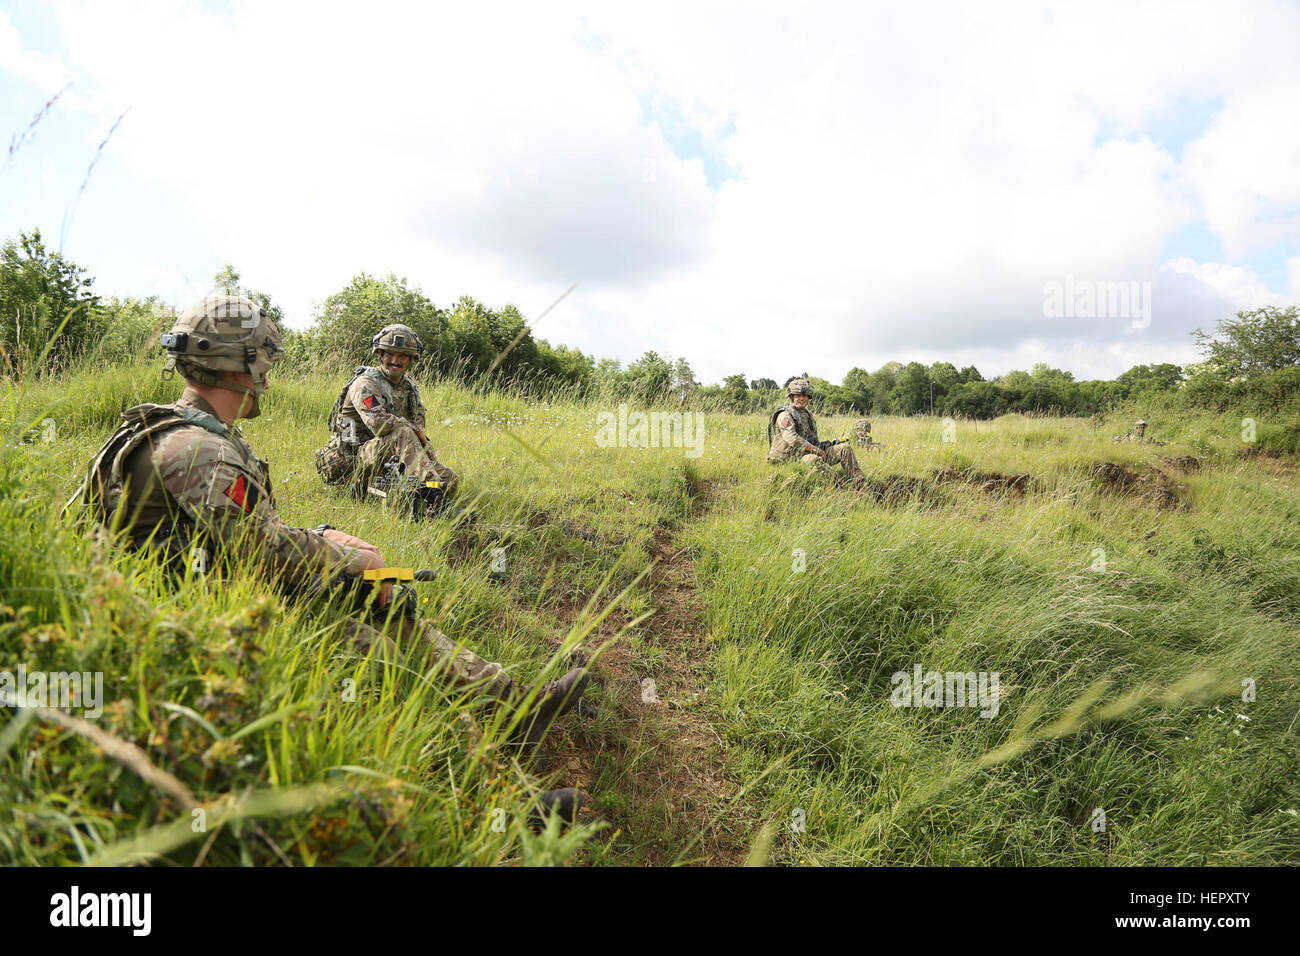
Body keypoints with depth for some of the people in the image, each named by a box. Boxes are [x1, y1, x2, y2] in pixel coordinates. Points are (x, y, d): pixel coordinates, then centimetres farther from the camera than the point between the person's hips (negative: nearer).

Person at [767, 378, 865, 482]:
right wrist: (817, 450, -18)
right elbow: (792, 439, -22)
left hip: (810, 453, 9)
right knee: (815, 459, -41)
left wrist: (831, 444, 8)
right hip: (791, 457, -8)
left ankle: (858, 481, -11)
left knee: (845, 449, -3)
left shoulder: (808, 415, 20)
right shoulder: (785, 415, -8)